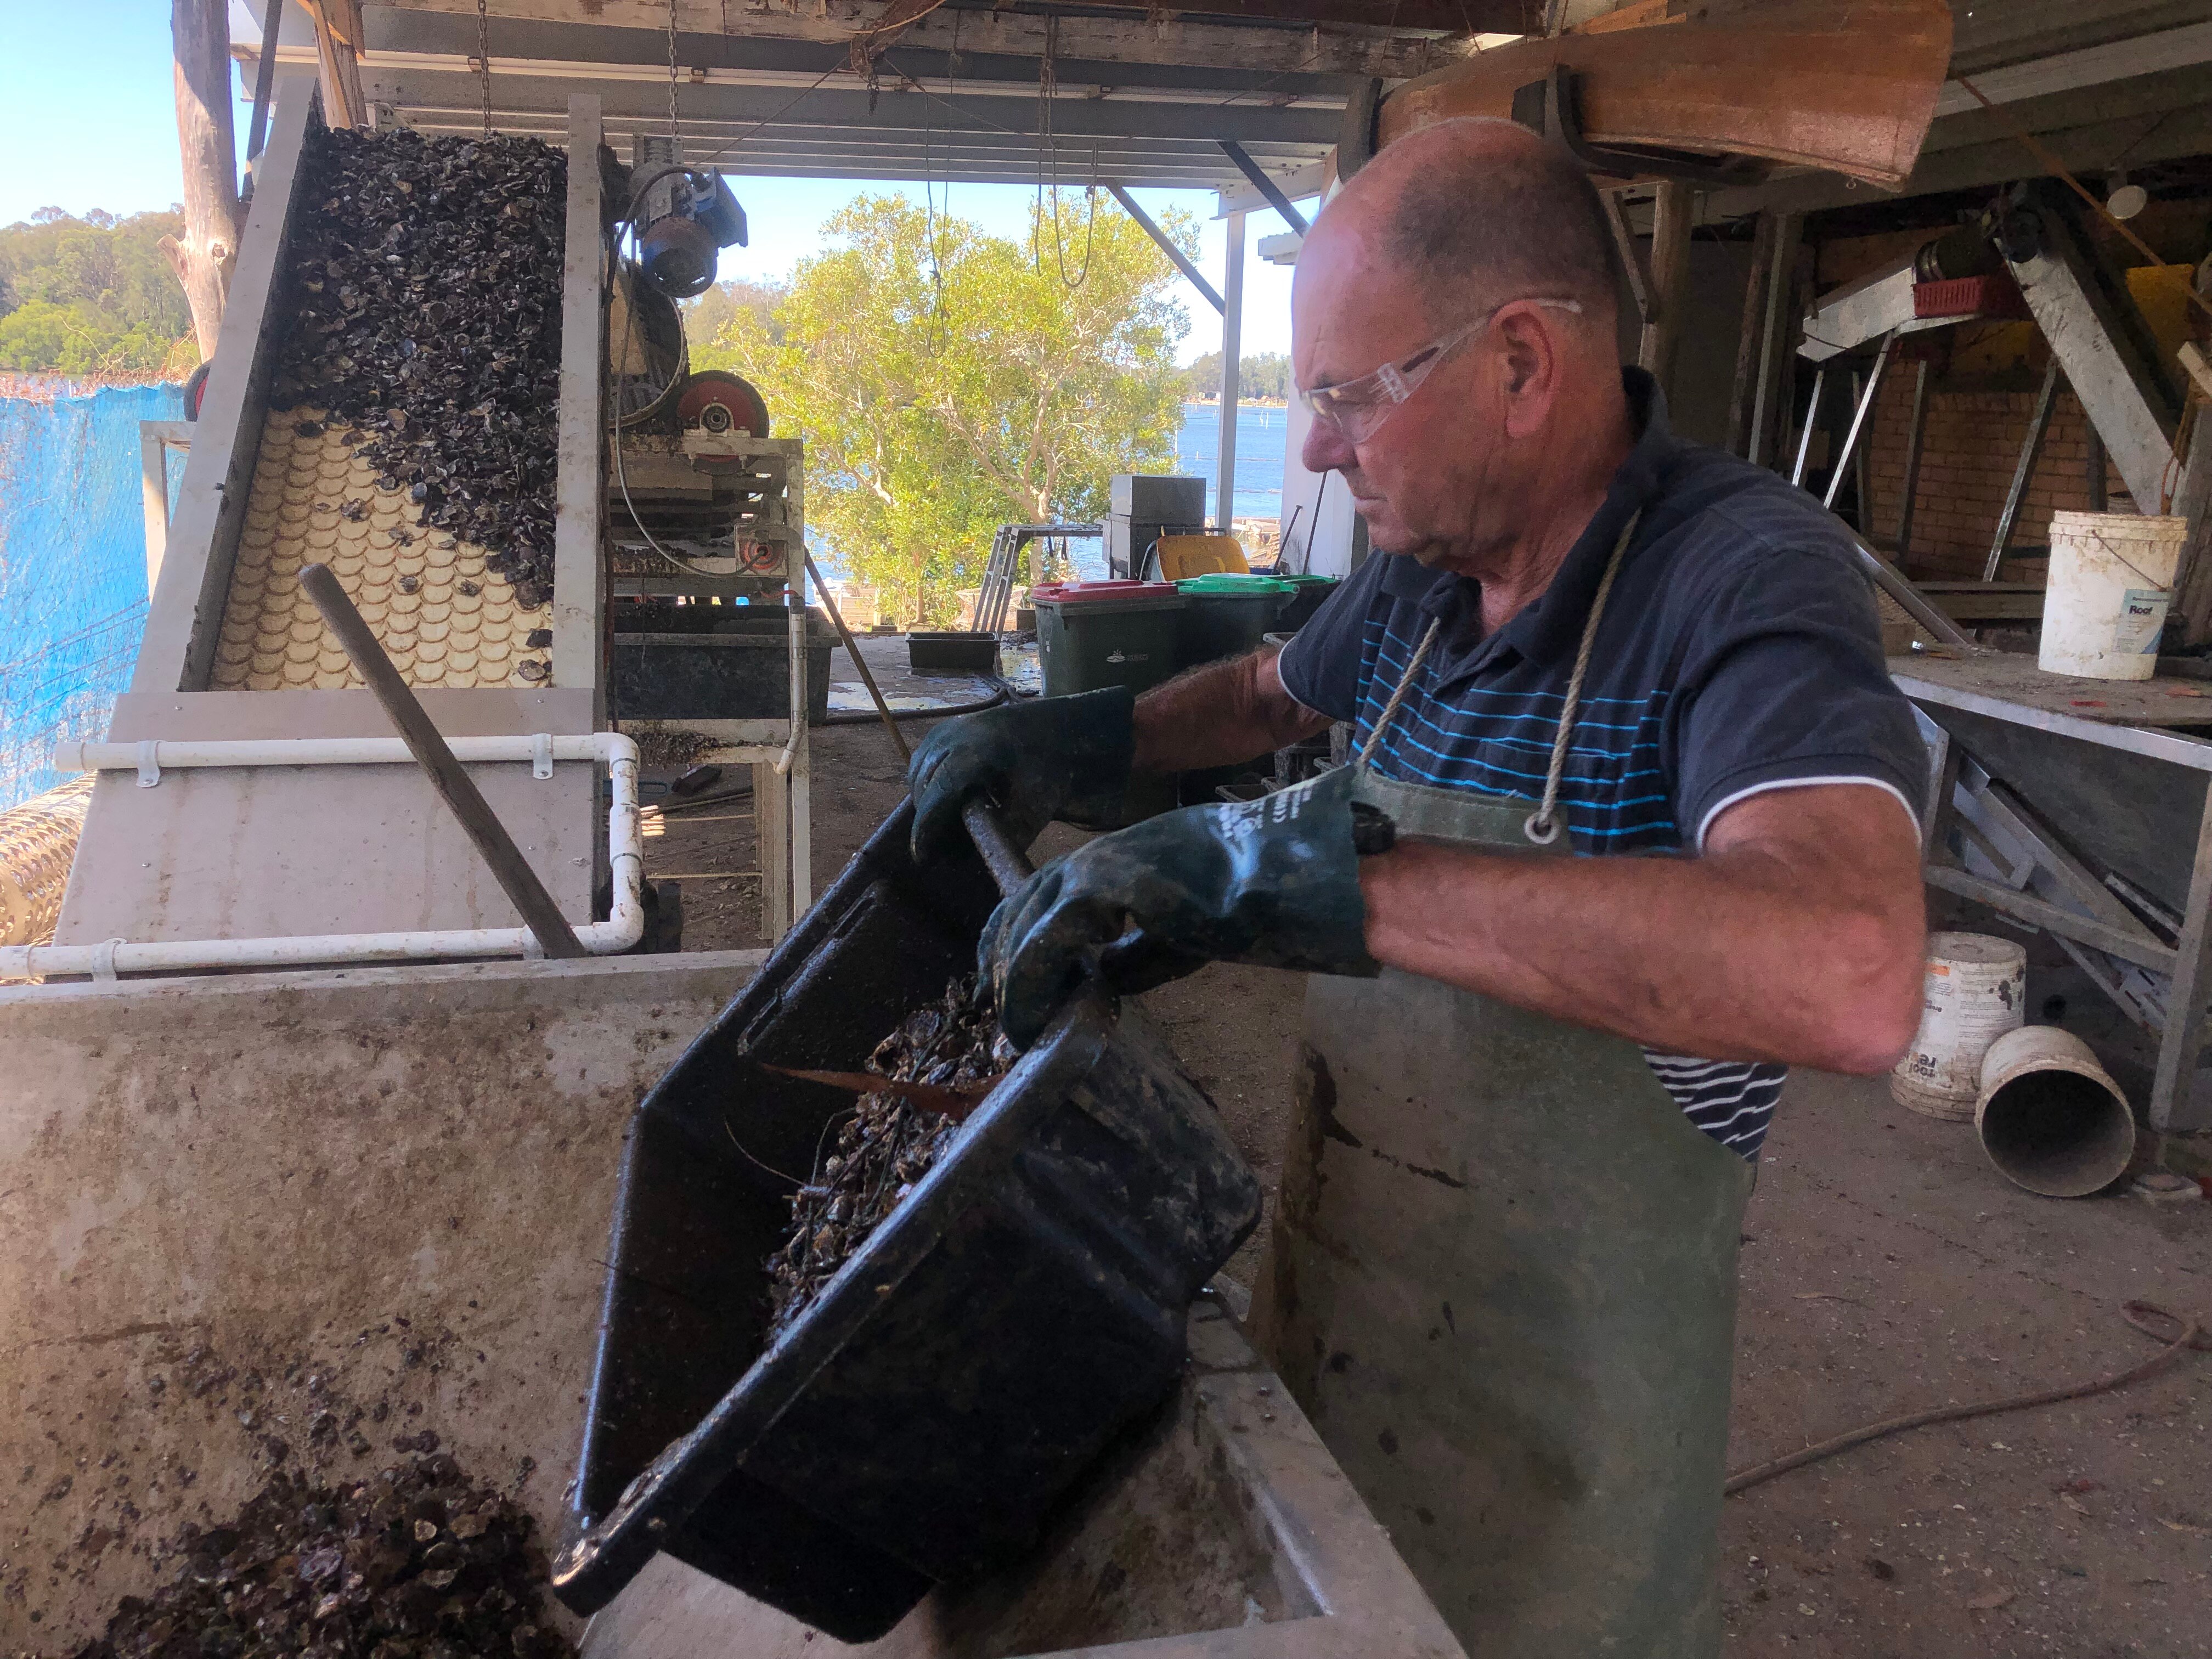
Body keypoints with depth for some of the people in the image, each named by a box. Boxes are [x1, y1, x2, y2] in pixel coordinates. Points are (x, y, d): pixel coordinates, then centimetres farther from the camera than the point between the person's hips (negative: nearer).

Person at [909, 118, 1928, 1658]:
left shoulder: (1744, 575, -24)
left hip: (1560, 1379, -6)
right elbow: (1273, 692, 20)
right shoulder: (1421, 575, -3)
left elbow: (1848, 979, -43)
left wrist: (1310, 869, -43)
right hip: (1329, 1285, 7)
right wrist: (1092, 739, 1)